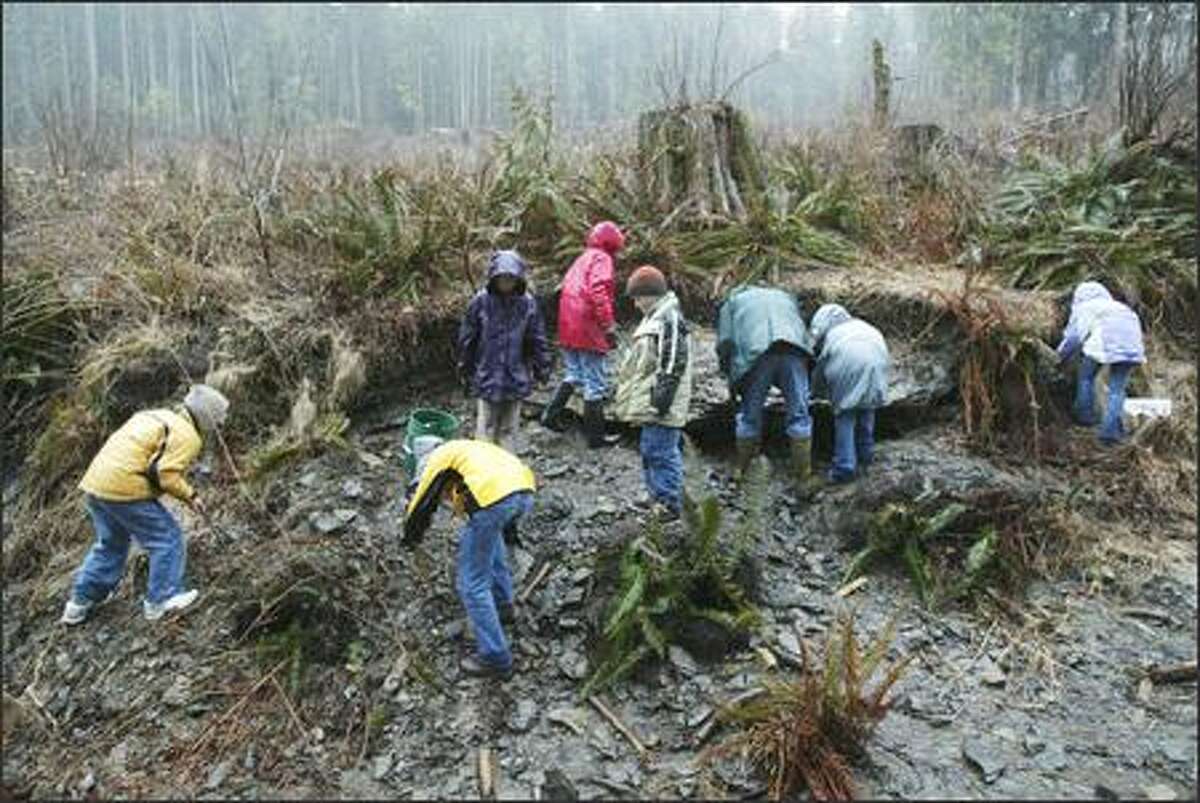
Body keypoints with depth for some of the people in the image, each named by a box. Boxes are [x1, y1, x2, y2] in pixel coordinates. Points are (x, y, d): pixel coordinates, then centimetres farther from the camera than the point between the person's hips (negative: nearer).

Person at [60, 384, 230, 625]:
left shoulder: (158, 416, 20)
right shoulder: (187, 435, -8)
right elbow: (166, 475, -19)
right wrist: (190, 496, -3)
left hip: (95, 483, 10)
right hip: (124, 489, -10)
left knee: (110, 544, 26)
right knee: (167, 539, 4)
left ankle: (80, 603, 34)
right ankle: (160, 600, 10)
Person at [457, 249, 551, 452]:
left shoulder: (527, 303, -5)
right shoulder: (480, 301, -9)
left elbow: (537, 340, 4)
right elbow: (467, 338, 1)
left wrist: (542, 368, 7)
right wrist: (465, 369, 7)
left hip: (516, 377, 2)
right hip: (487, 374, -1)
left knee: (509, 428, 13)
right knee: (486, 427, 3)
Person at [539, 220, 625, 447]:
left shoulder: (581, 260, 20)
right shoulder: (601, 259, -7)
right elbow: (598, 291, -23)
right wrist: (609, 325, -25)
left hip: (568, 331, 8)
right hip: (589, 332, -8)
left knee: (574, 375, 24)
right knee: (596, 383, 0)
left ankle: (550, 415, 18)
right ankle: (596, 435, 6)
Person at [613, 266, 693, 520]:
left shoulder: (669, 320, -16)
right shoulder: (656, 318, 16)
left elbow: (673, 364, -22)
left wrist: (661, 398, -23)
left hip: (660, 406, -11)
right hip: (650, 404, 11)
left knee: (662, 452, -5)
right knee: (652, 452, 18)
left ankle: (669, 505, 3)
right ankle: (658, 497, 29)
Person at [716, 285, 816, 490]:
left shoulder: (732, 301, 30)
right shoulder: (786, 297, 40)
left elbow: (725, 344, 15)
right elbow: (806, 335, 29)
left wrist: (733, 380, 21)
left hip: (755, 352, -2)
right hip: (793, 350, 2)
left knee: (749, 415, 12)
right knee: (799, 415, 5)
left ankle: (741, 471, 21)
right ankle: (804, 480, 7)